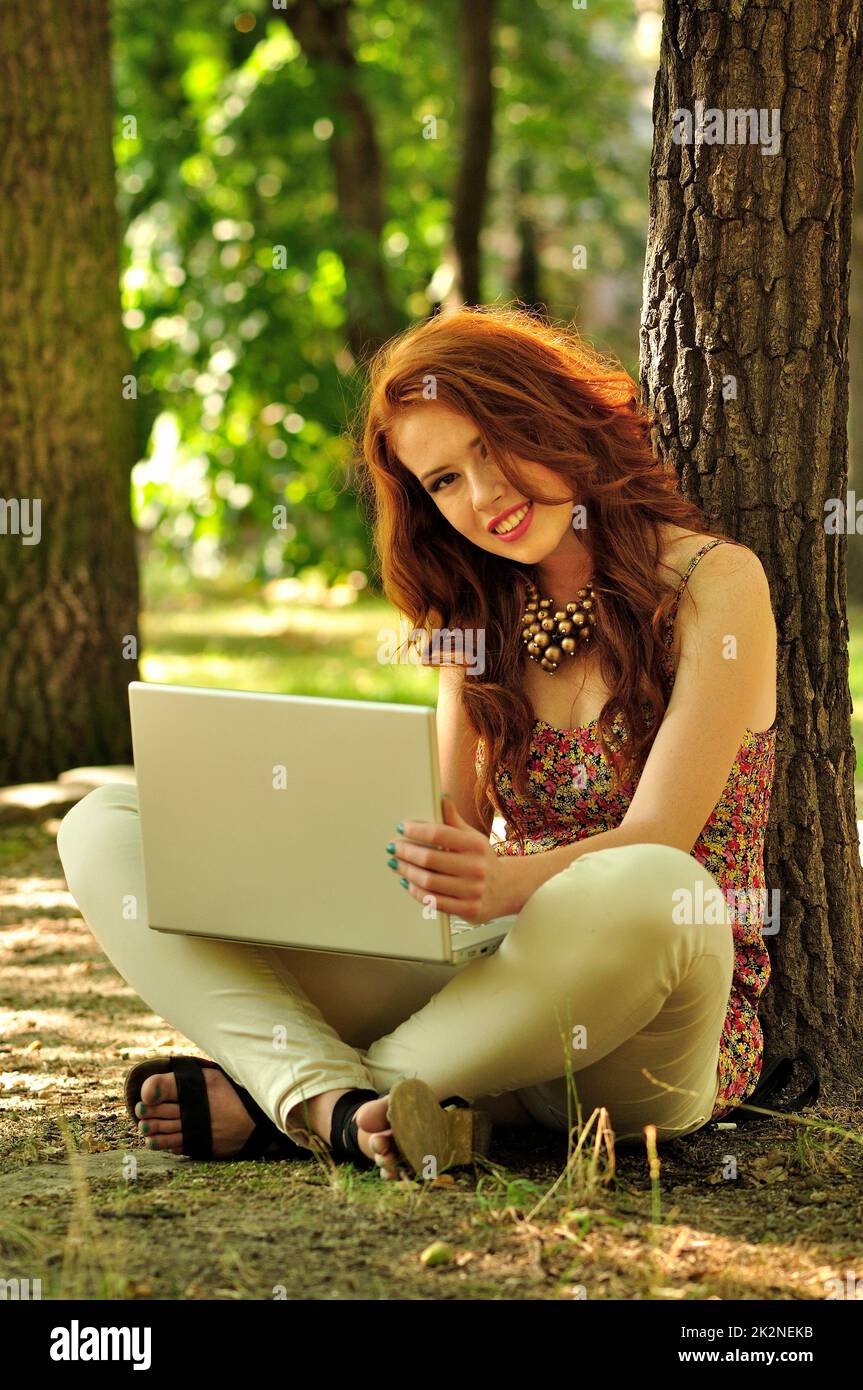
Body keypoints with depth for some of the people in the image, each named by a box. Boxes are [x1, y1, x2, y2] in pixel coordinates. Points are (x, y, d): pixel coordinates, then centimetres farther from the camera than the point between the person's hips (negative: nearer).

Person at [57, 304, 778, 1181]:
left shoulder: (715, 583, -2)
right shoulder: (483, 616, 15)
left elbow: (656, 843, -13)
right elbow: (448, 835, 8)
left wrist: (507, 881, -34)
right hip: (488, 988, 5)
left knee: (653, 895, -43)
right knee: (107, 830, -6)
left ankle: (263, 1093, -26)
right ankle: (334, 1099, -32)